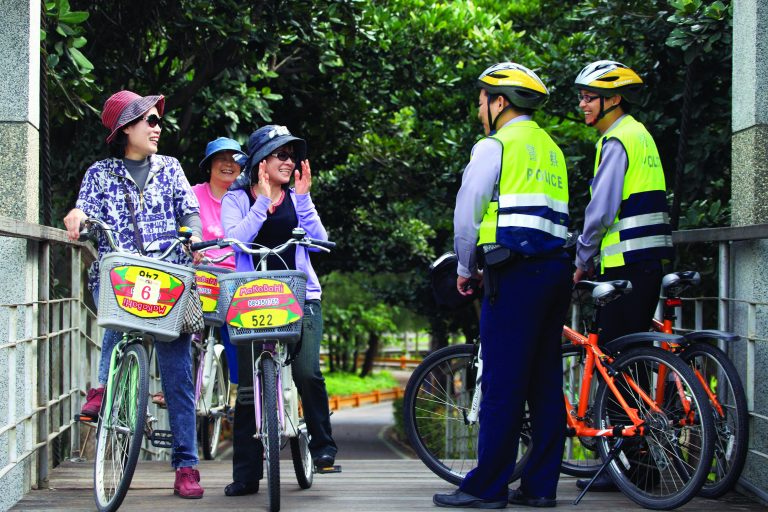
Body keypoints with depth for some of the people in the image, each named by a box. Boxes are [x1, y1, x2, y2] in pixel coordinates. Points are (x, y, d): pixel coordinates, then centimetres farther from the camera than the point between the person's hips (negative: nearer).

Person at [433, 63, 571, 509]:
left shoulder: (495, 145, -2)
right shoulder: (551, 148, 22)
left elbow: (467, 214, -3)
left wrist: (466, 268, 11)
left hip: (515, 271, -8)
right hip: (556, 268, 8)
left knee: (503, 383, -7)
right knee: (546, 382, 8)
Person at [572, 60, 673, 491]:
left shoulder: (619, 141, -12)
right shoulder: (639, 134, 19)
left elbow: (601, 211, -17)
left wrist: (583, 261, -6)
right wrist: (595, 258, 21)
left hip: (628, 265, -10)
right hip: (649, 262, 10)